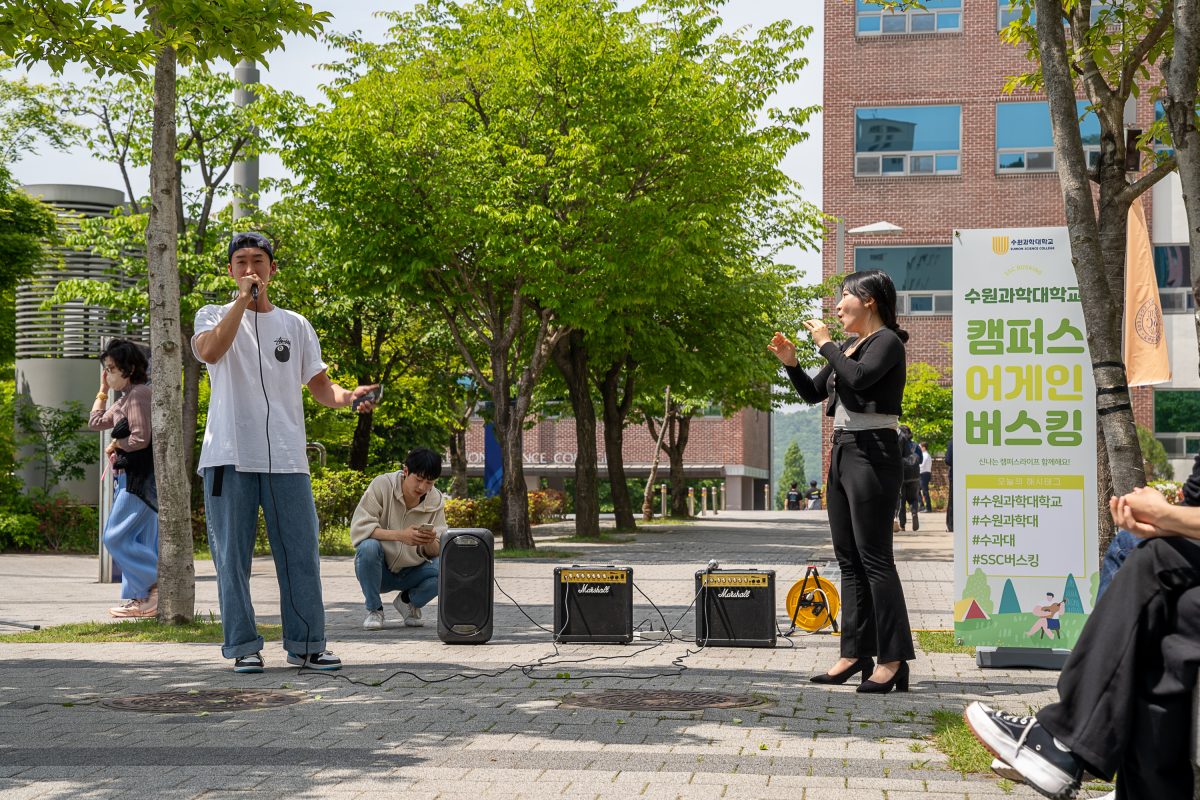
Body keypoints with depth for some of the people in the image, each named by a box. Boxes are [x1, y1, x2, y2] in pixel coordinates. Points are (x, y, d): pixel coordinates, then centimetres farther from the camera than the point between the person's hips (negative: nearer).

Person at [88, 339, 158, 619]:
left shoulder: (139, 393, -13)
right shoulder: (127, 397, 18)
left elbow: (140, 439, -21)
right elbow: (96, 422, 27)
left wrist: (115, 444, -4)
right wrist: (103, 389, 24)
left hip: (140, 478, -10)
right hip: (134, 477, 10)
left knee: (116, 537, -9)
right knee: (140, 540, 8)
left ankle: (158, 584, -11)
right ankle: (142, 599, 9)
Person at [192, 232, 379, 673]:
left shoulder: (295, 325, 16)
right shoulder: (214, 316, 8)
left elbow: (320, 385, 13)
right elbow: (210, 351, -16)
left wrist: (349, 397, -8)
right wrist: (242, 300, -13)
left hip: (286, 458, 2)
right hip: (230, 455, -2)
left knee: (300, 553, 2)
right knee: (232, 555, 1)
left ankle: (306, 644, 10)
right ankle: (243, 646, 10)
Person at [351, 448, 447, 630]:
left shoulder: (436, 500, -5)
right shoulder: (382, 485, -15)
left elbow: (436, 552, -7)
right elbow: (358, 528, -25)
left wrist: (430, 543, -32)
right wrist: (400, 535, -38)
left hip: (411, 572, 3)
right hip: (379, 570, -3)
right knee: (368, 547, -34)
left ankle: (408, 601, 6)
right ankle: (374, 609, -10)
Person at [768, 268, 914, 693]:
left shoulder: (887, 341, -7)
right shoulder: (849, 346, 18)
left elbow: (858, 378, -25)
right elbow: (813, 393, 23)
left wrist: (825, 344, -12)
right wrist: (791, 363, 7)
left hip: (872, 454, -9)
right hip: (843, 452, 9)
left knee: (875, 557, -10)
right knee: (849, 559, 8)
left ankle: (893, 659, -8)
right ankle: (855, 653, 11)